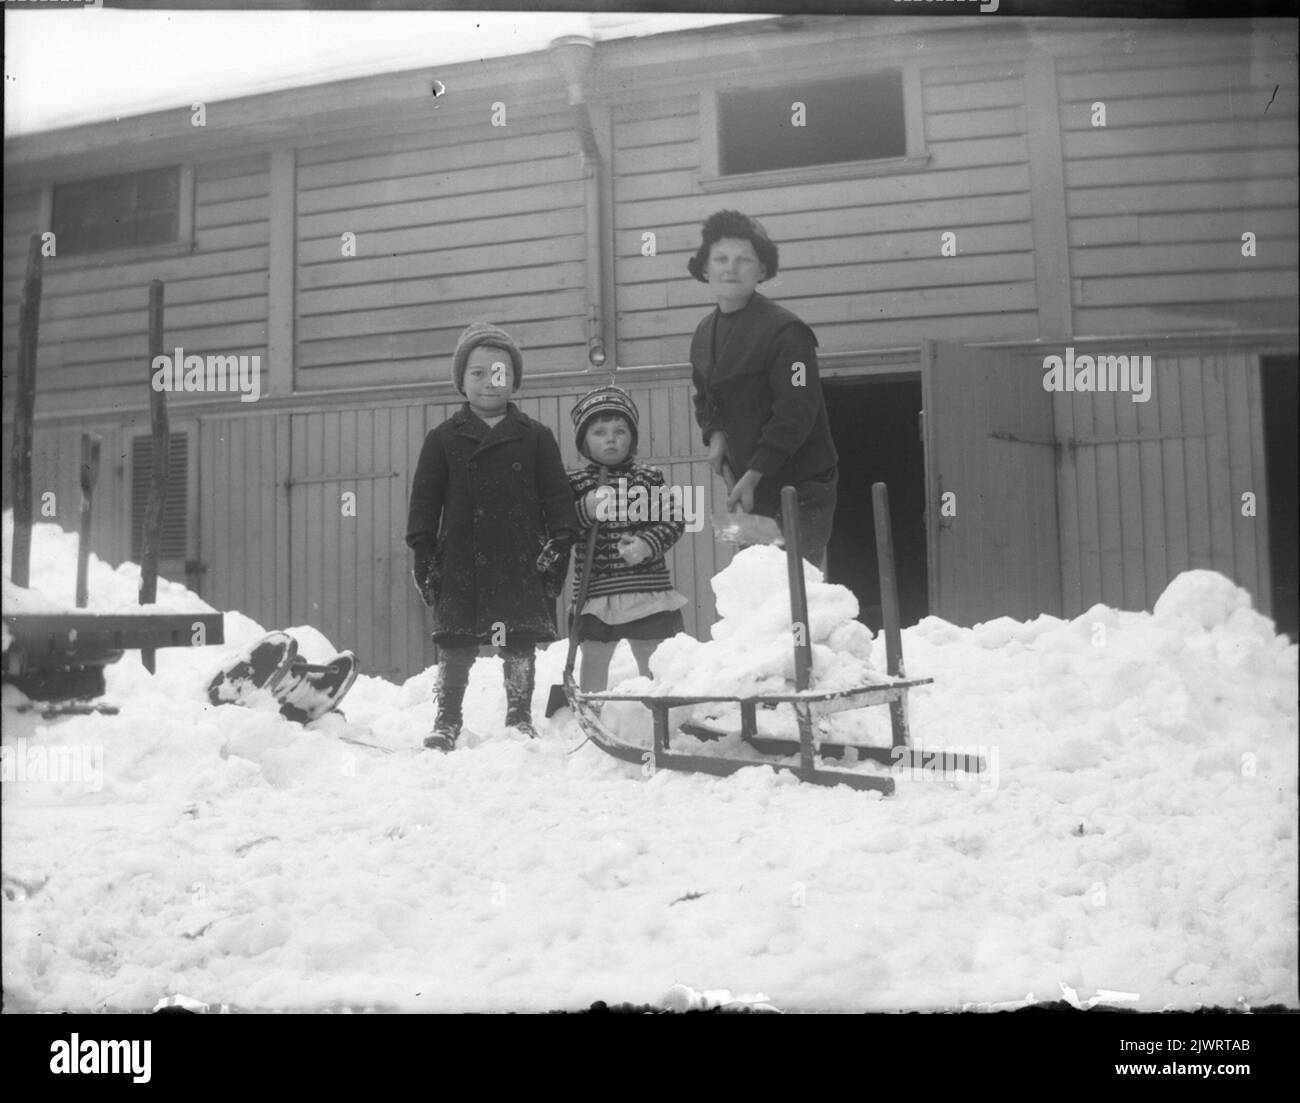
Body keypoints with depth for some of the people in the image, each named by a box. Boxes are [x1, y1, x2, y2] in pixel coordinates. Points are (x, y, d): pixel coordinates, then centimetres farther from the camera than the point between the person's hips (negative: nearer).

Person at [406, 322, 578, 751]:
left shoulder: (535, 437, 6)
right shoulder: (443, 439, 7)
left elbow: (557, 495, 6)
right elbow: (425, 499, 6)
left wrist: (560, 543, -3)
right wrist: (423, 554, 0)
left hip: (522, 562, 0)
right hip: (461, 563, 0)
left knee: (521, 647, 5)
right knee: (455, 646, 3)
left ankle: (520, 719, 18)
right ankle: (447, 722, 15)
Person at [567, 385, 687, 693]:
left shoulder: (649, 478, 5)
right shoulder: (576, 482, 4)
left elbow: (673, 520, 0)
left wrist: (647, 544, -16)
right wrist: (585, 511, -17)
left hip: (649, 589, 0)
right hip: (596, 591, 0)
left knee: (655, 663, 7)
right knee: (594, 660, 8)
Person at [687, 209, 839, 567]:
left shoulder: (785, 331, -15)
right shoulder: (705, 333, 10)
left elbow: (796, 412, -20)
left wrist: (754, 474, -23)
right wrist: (715, 434, 2)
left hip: (800, 489, -7)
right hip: (750, 488, 7)